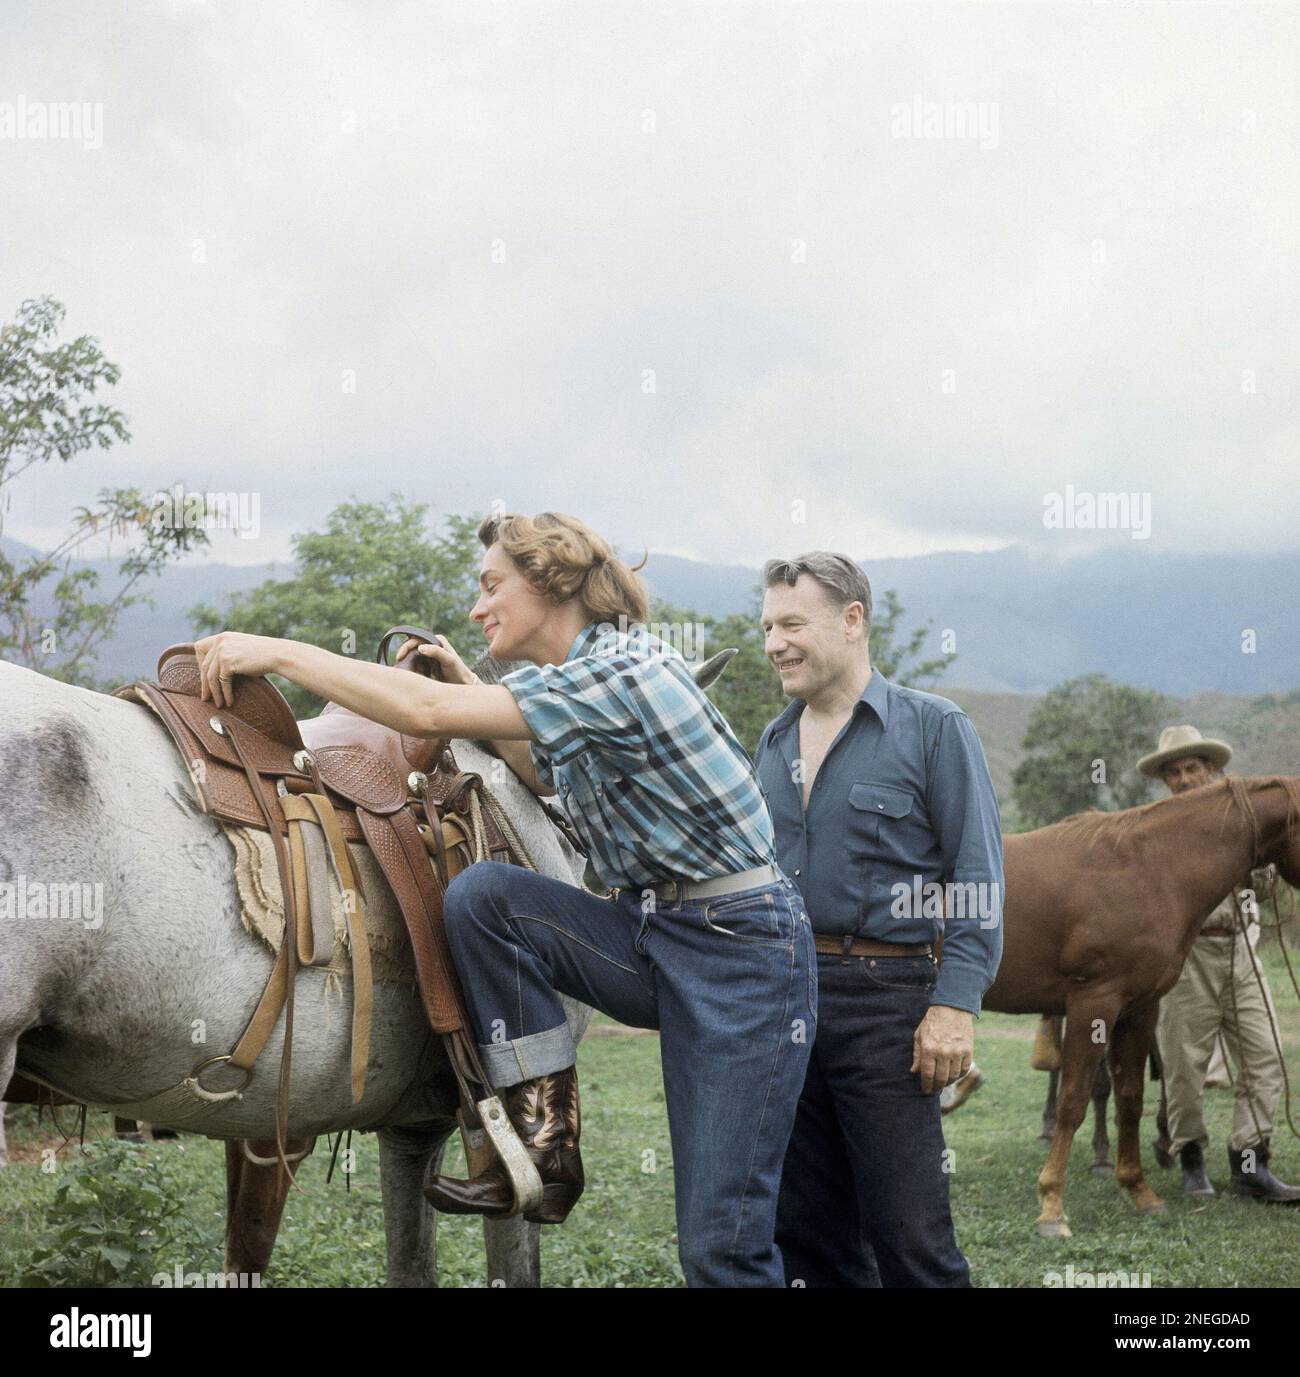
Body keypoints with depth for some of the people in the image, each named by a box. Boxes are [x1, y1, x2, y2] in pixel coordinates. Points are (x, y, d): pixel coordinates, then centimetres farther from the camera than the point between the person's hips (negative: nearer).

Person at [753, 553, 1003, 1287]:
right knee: (806, 1227, 11)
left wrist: (956, 1002, -17)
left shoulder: (935, 729, -4)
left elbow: (979, 880, -8)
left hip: (884, 1001, -6)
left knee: (909, 1229, -4)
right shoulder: (774, 743, 14)